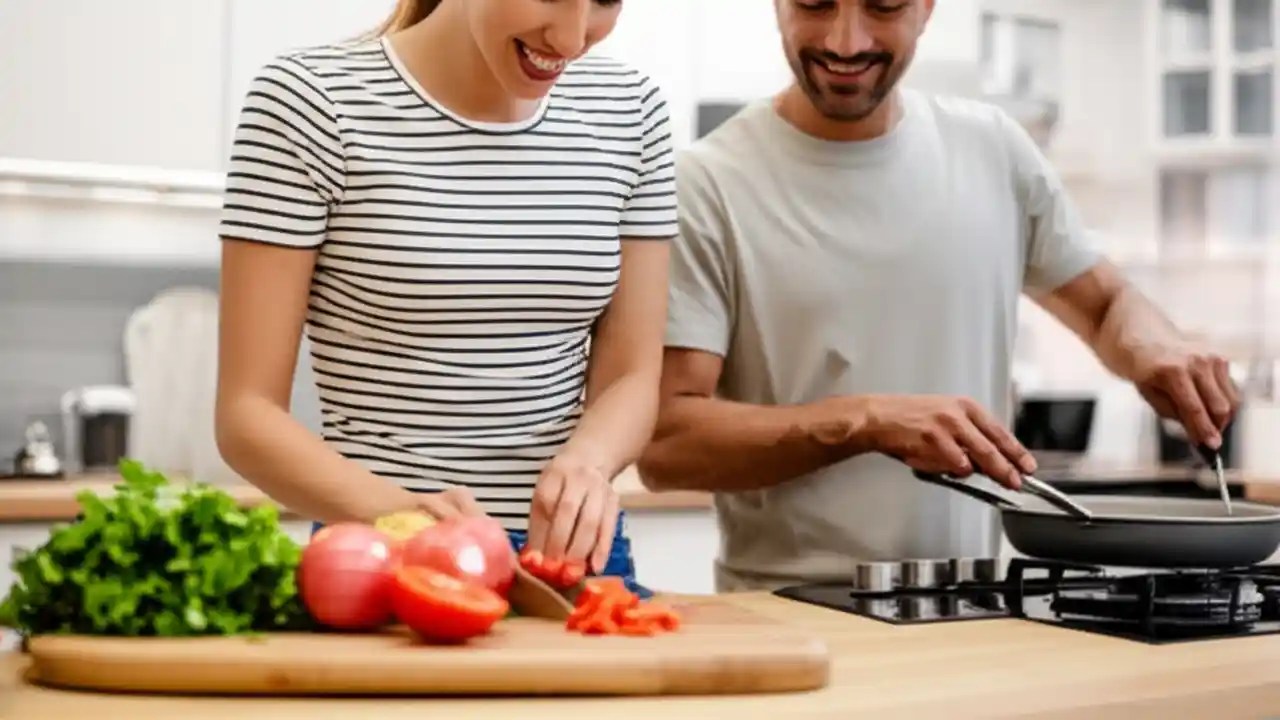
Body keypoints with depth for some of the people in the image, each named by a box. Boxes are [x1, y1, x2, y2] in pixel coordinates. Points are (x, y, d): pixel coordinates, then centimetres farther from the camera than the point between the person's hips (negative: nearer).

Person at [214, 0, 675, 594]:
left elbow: (632, 377, 5)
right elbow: (247, 412, -8)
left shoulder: (630, 112, 4)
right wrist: (396, 512, -25)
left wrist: (585, 458, -16)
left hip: (574, 559, 3)